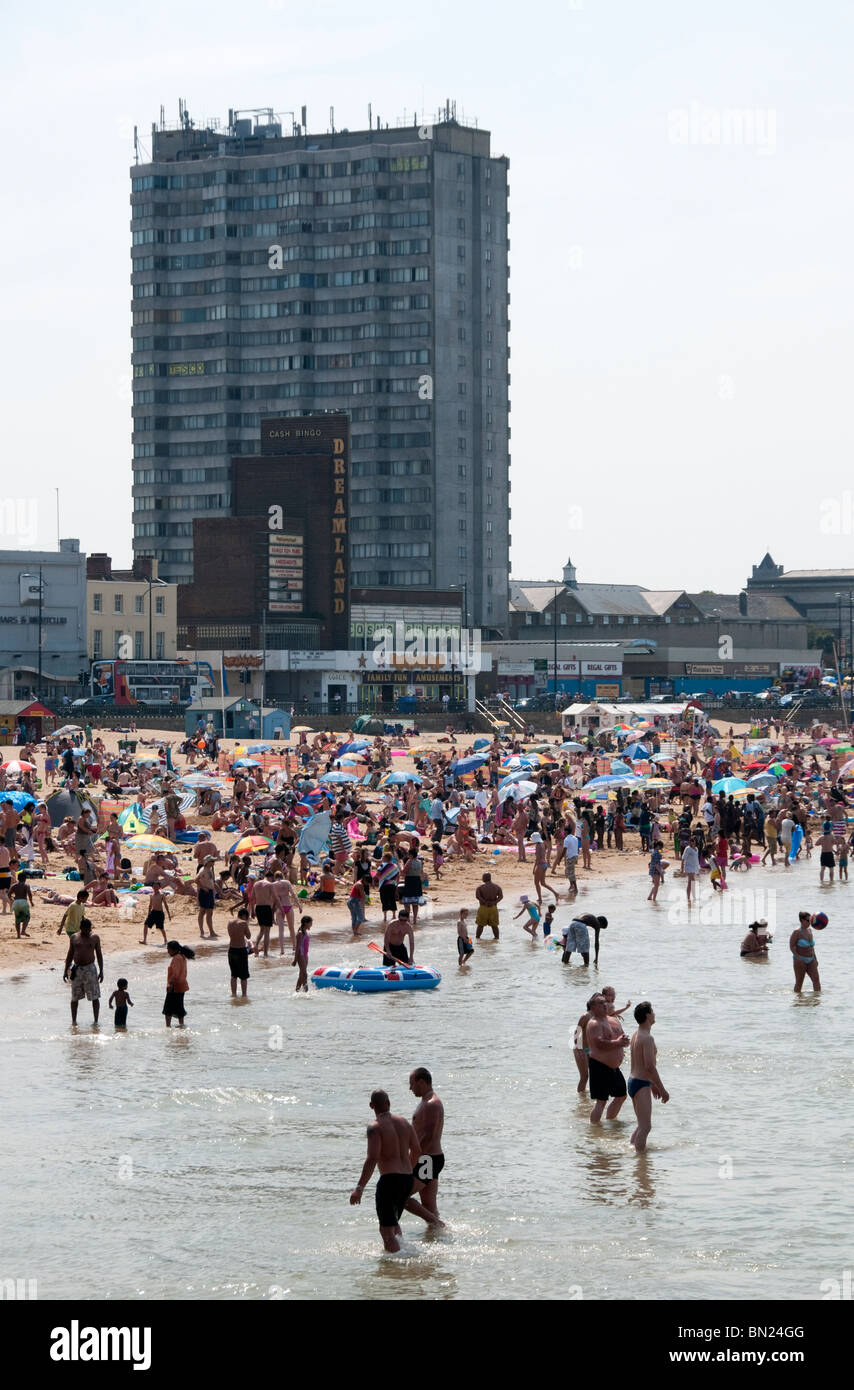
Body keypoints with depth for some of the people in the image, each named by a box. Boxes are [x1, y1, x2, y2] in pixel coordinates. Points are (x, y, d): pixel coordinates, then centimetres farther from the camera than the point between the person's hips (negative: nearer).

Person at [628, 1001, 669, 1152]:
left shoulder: (636, 1035, 14)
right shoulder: (647, 1038, -17)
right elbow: (650, 1066, -22)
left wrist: (653, 1084, 29)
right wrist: (662, 1089, -16)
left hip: (633, 1081, 10)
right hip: (641, 1085, -10)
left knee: (642, 1125, 21)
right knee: (645, 1127, -11)